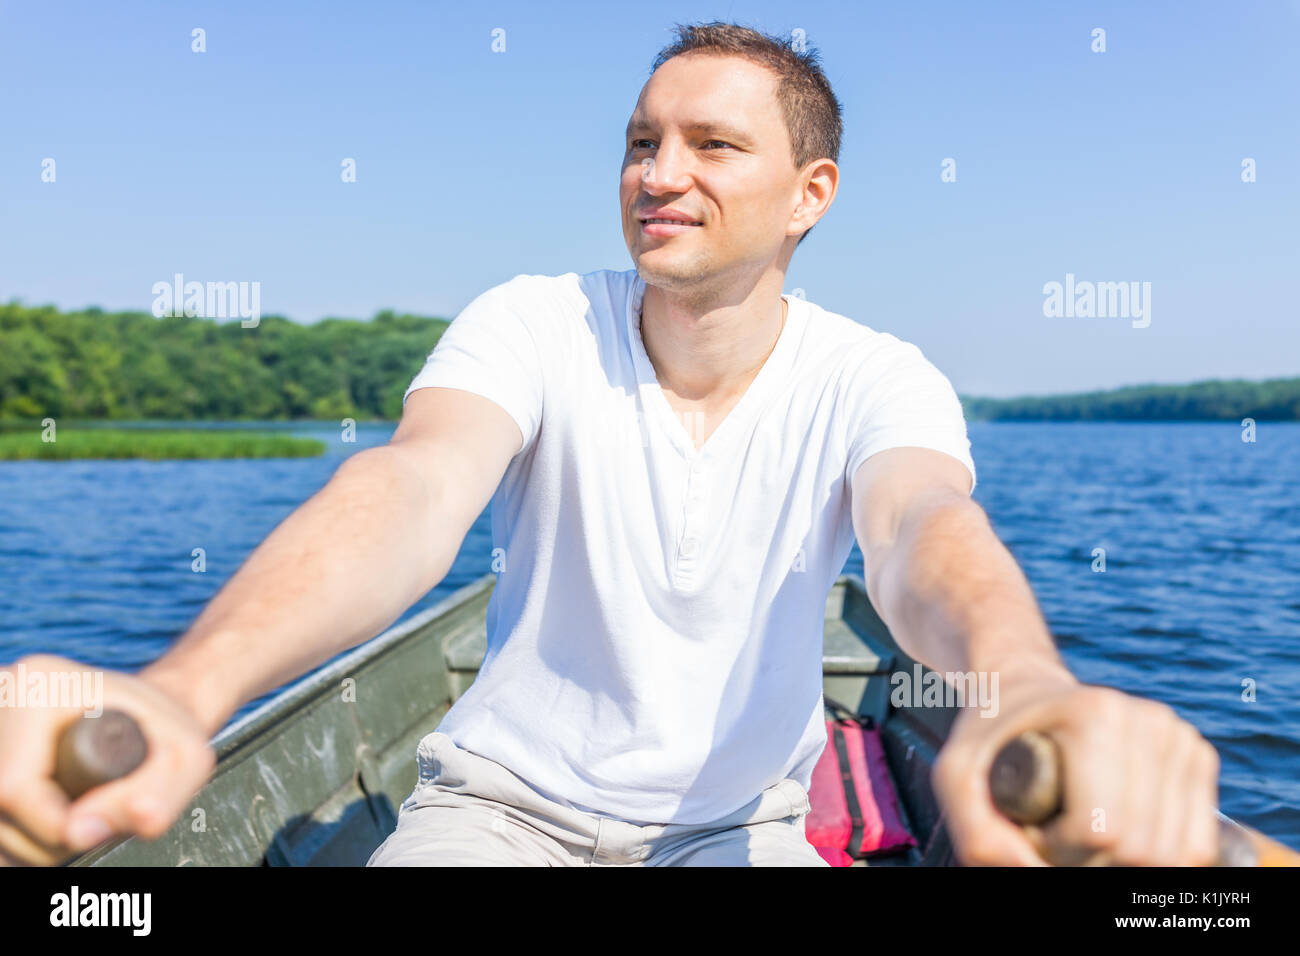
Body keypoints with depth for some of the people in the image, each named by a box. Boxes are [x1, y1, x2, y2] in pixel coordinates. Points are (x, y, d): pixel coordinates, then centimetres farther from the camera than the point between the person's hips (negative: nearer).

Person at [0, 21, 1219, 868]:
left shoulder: (871, 382, -12)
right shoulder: (534, 326, -12)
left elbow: (924, 526, -34)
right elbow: (412, 489, -32)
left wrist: (1024, 693, -60)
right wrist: (182, 688, -53)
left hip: (739, 822, 0)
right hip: (503, 799, 0)